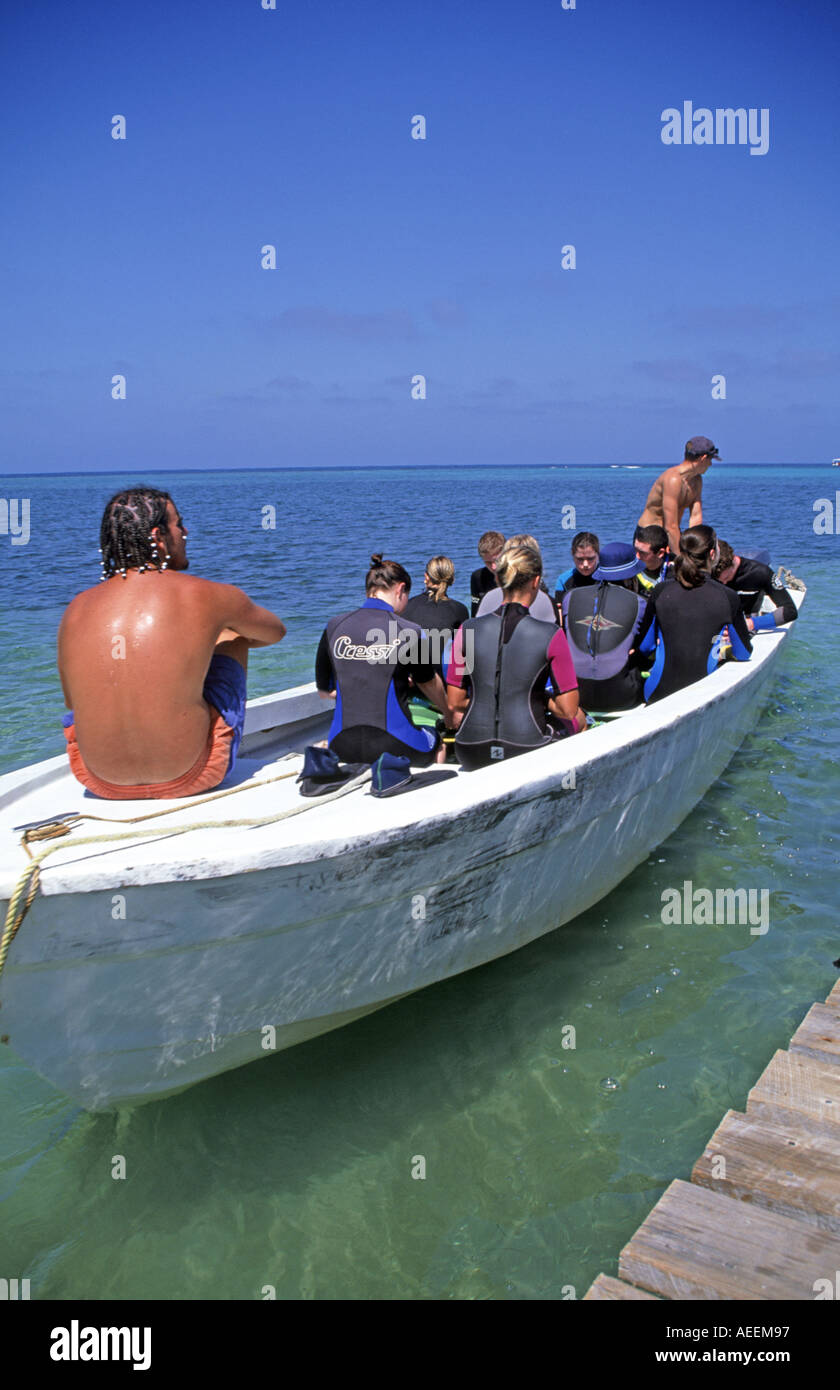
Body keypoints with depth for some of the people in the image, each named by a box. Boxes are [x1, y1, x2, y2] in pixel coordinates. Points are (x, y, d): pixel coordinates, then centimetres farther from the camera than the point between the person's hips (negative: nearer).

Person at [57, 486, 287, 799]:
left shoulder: (76, 609, -4)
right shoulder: (207, 597, -10)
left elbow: (72, 702, 10)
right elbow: (275, 632, 11)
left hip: (99, 780, 3)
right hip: (189, 777, -2)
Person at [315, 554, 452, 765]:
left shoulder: (334, 627, 0)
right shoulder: (408, 631, -7)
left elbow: (325, 690, 10)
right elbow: (430, 683, 11)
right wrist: (448, 714, 32)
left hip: (343, 747, 2)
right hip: (394, 746, -2)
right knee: (437, 743, 31)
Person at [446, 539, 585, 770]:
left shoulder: (467, 630, -4)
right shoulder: (550, 635, -11)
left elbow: (454, 704, 2)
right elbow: (568, 710, -6)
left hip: (472, 757, 2)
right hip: (527, 754, -2)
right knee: (578, 718, 32)